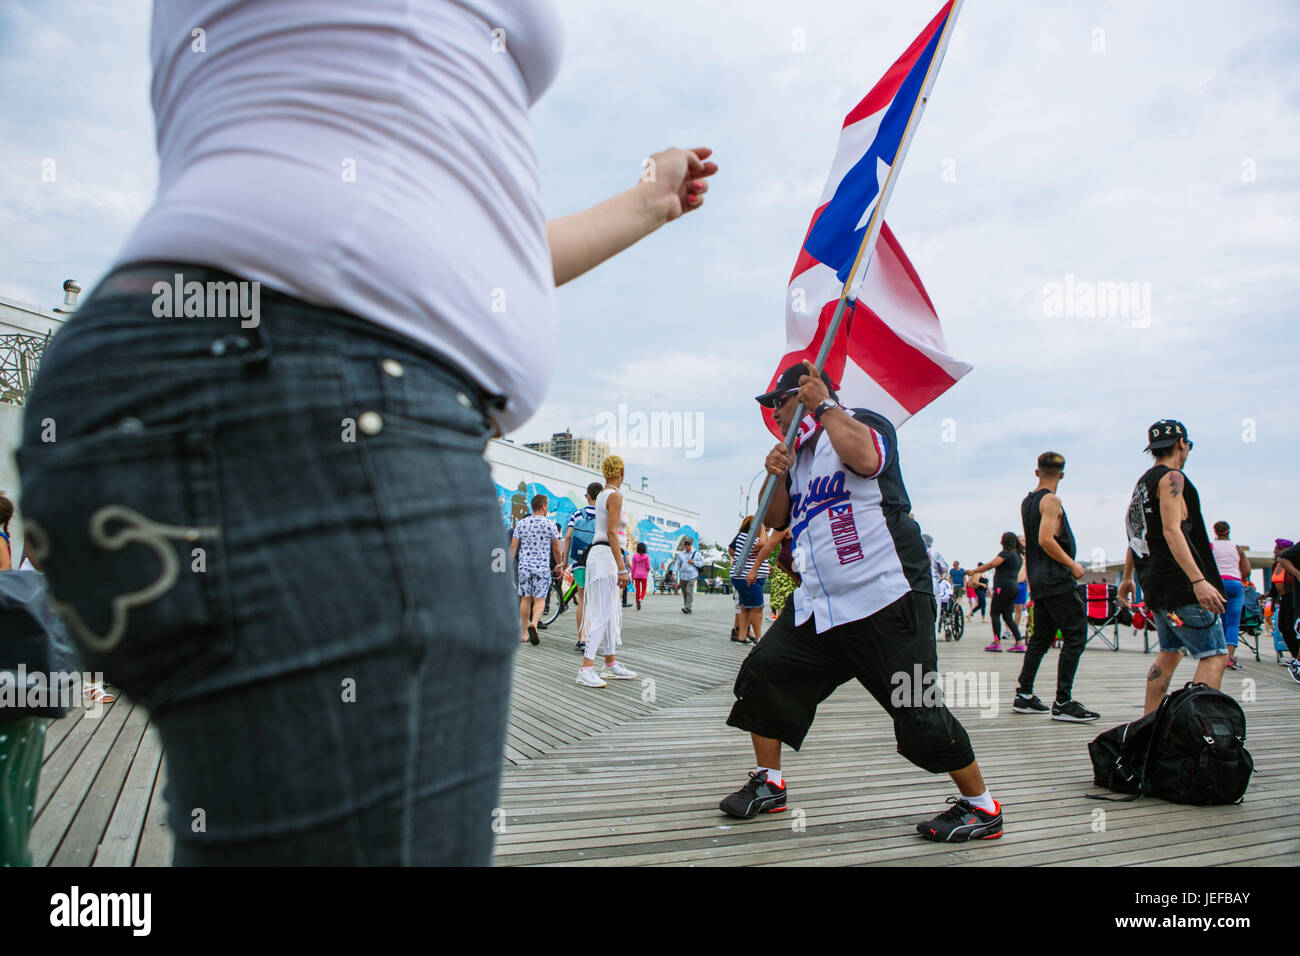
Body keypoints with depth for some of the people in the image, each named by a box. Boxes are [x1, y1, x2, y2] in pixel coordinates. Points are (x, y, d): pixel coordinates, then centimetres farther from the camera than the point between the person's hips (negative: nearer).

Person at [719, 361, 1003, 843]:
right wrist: (778, 476, -1)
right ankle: (769, 784, 17)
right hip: (819, 602, 8)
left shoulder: (863, 423, -3)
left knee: (918, 712, -7)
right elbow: (774, 520, 17)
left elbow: (866, 459, -27)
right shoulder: (799, 453, 18)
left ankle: (981, 807, 12)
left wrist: (824, 405, -15)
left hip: (885, 599, -8)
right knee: (763, 672, 1)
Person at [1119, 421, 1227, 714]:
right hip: (1181, 585, -10)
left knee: (1169, 654, 16)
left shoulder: (1142, 482, 19)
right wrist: (1198, 580, -28)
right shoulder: (1171, 478, -9)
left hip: (1156, 586, 10)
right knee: (1215, 655, -10)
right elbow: (1171, 531, -21)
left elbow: (1136, 535, 27)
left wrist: (1127, 578, 35)